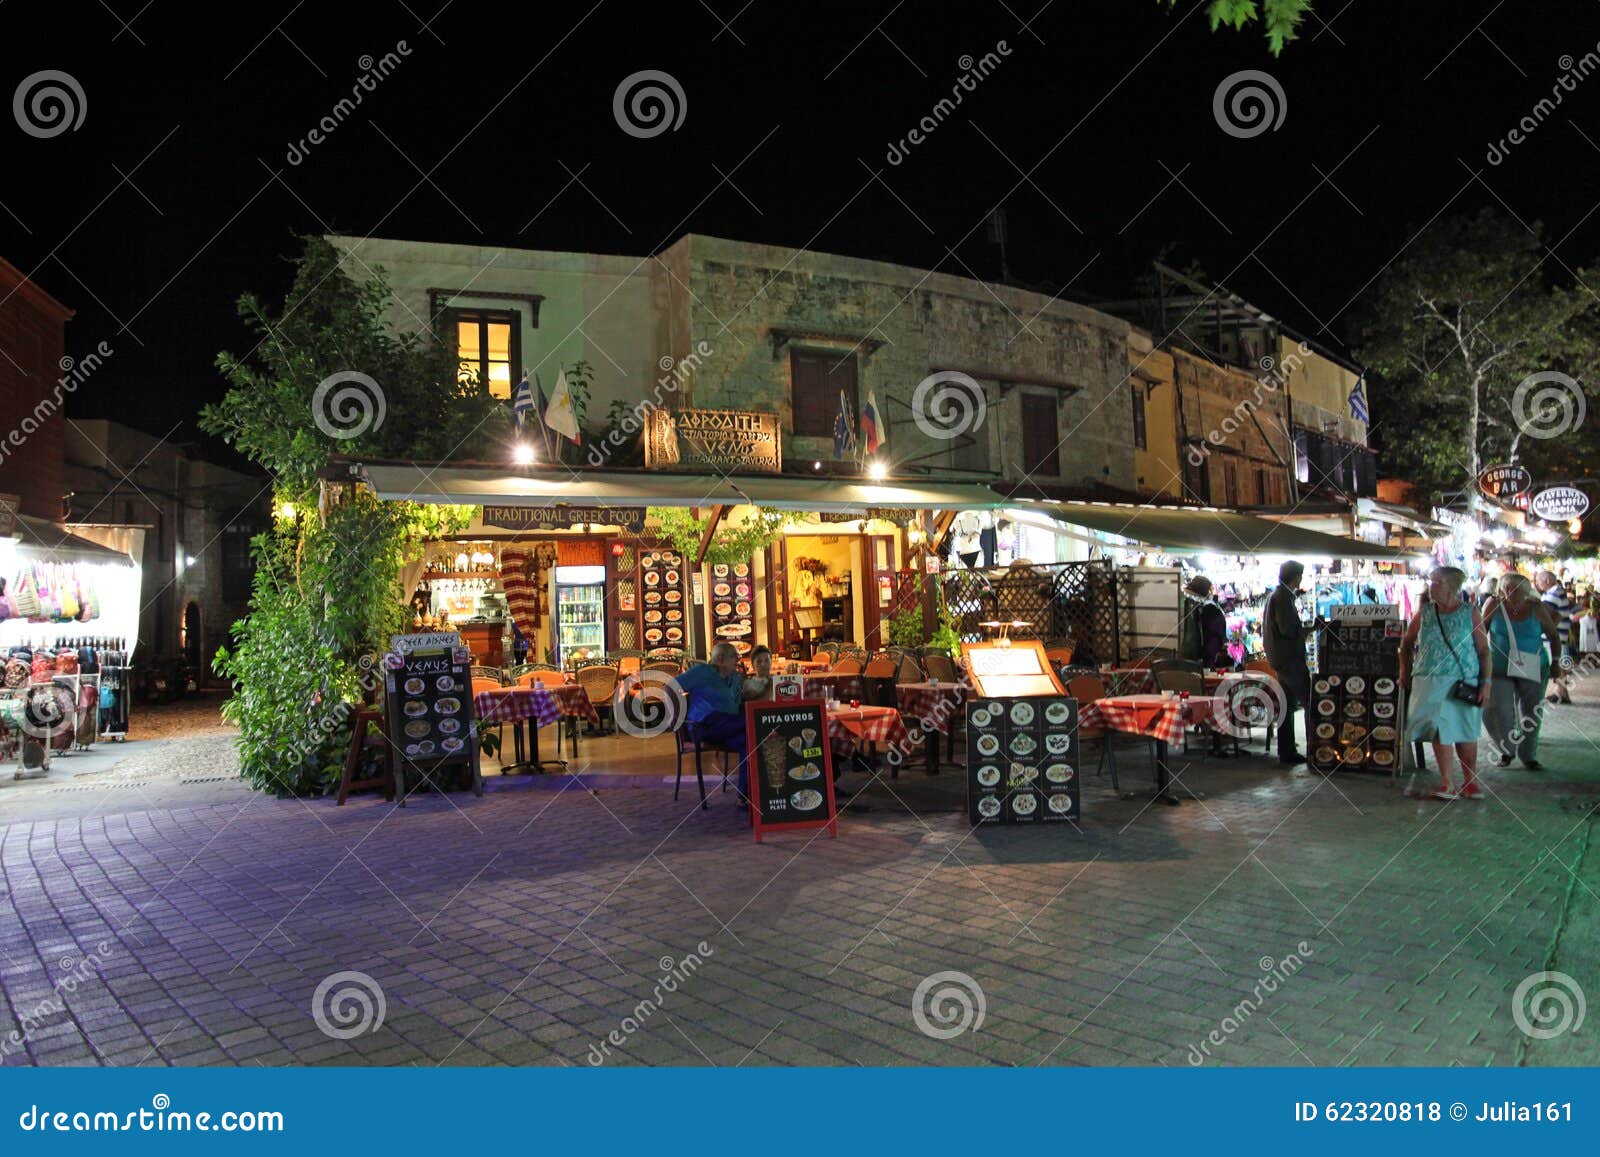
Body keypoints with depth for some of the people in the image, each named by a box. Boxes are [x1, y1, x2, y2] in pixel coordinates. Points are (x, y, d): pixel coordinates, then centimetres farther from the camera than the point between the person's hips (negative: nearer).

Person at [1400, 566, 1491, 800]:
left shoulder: (1470, 613, 1)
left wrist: (1486, 683, -6)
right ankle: (1446, 785, 0)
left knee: (1465, 732, 8)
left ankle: (1470, 782, 23)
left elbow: (1484, 650, 0)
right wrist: (1405, 670, 14)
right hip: (1429, 682, 1)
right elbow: (1407, 642, 19)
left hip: (1462, 682, -1)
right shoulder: (1425, 613, 7)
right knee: (1440, 731, -3)